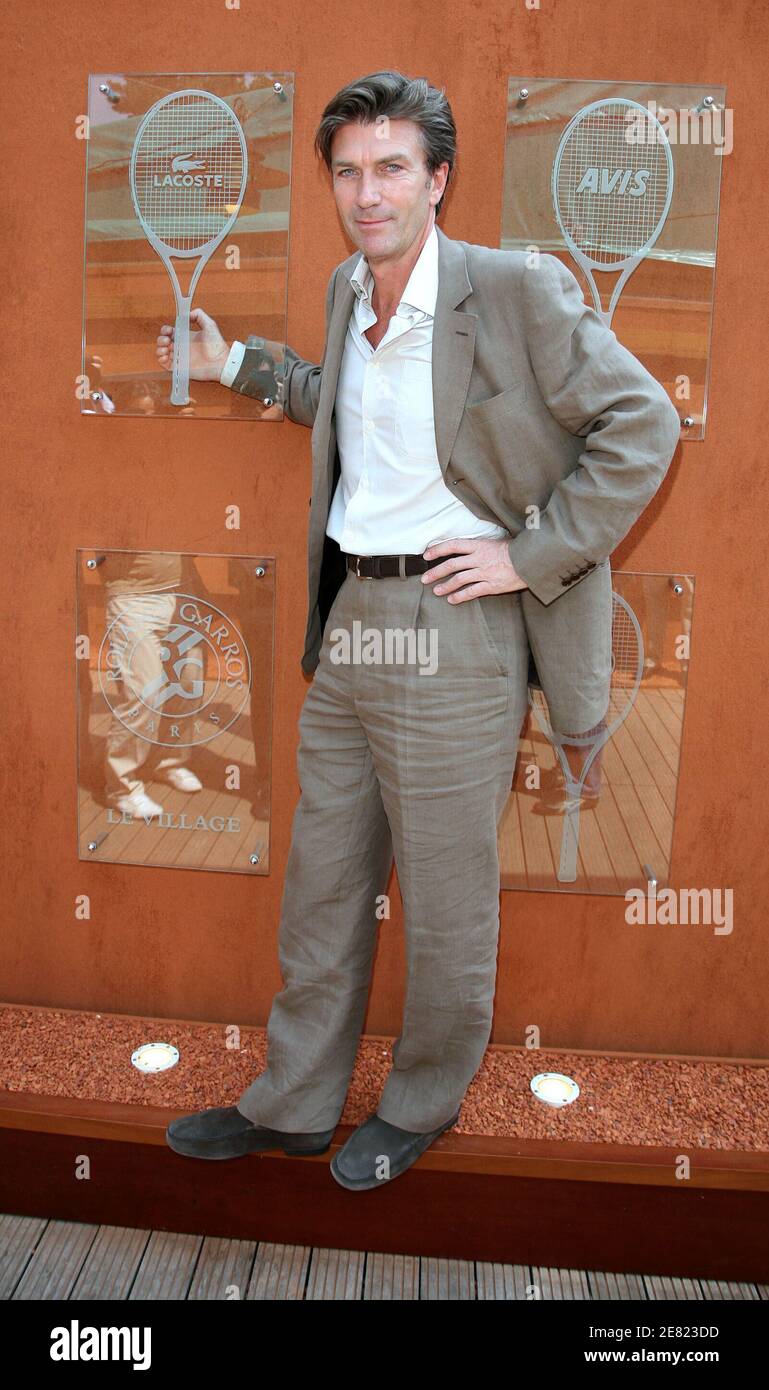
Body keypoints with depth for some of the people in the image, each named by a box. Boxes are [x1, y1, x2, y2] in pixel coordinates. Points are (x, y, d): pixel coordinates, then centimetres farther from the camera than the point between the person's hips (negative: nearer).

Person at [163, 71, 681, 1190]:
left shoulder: (520, 290, -9)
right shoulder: (346, 290, 13)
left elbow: (643, 424, -9)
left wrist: (530, 556, -13)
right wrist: (236, 365, 28)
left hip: (451, 630, -7)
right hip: (346, 623, 7)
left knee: (445, 897, 8)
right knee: (322, 881, 15)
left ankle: (423, 1105, 33)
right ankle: (293, 1105, 33)